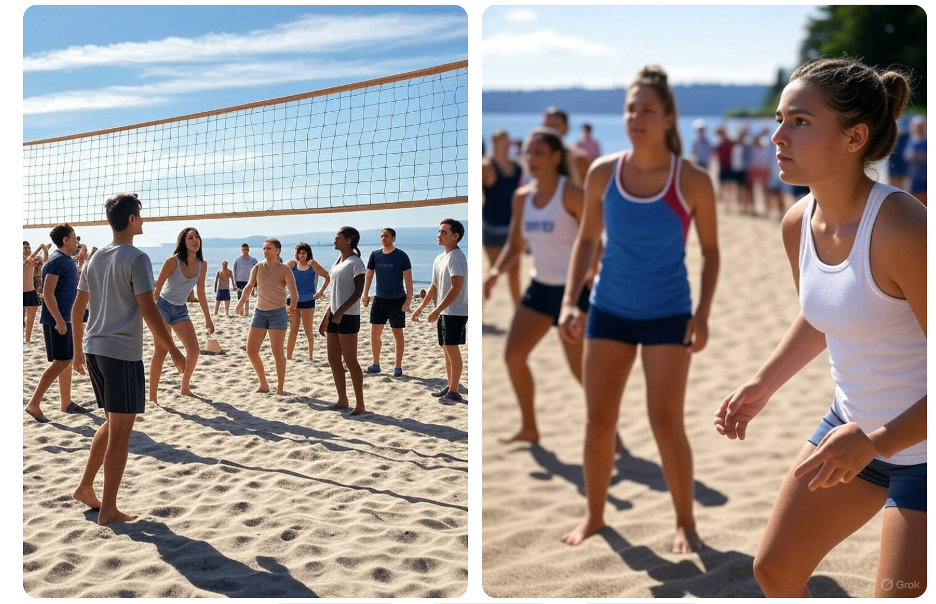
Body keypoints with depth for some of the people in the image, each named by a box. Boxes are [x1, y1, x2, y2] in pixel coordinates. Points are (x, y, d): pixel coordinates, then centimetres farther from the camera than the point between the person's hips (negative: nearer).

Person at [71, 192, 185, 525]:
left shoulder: (95, 258, 12)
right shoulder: (136, 259, -11)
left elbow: (77, 308, 16)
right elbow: (149, 311, -16)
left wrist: (78, 349, 25)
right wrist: (174, 351, -12)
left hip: (94, 349, 8)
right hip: (123, 353, -8)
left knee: (113, 424, 22)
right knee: (120, 432, -1)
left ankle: (85, 487, 26)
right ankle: (108, 510, 2)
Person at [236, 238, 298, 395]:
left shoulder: (284, 270, -6)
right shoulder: (258, 267, 2)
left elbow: (294, 292, -13)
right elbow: (249, 287, -9)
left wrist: (292, 308, -26)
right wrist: (240, 304, -22)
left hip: (277, 313, -4)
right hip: (259, 312, 4)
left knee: (277, 352, -5)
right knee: (251, 351, 3)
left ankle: (280, 389, 3)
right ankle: (263, 385, 19)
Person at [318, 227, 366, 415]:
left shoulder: (355, 262, -9)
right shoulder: (338, 262, 16)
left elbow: (358, 291, -17)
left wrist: (341, 312, -24)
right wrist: (326, 317, 18)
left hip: (348, 316, -9)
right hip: (334, 315, 9)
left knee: (350, 361, -7)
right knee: (333, 359, 10)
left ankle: (360, 404, -2)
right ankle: (342, 400, 19)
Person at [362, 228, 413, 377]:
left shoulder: (401, 256, -9)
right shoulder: (375, 255, 3)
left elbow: (408, 279, -9)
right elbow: (368, 275, 9)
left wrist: (409, 299, -14)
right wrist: (365, 295, 4)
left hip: (397, 301, -4)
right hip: (379, 299, 4)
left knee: (398, 333, 2)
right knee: (375, 332, 5)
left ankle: (398, 367, 9)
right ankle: (376, 365, 17)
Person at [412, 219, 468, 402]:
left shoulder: (456, 257, -14)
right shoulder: (439, 259, 14)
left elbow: (456, 288, -22)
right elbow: (434, 287, 23)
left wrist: (437, 310, -23)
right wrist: (420, 308, 22)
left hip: (455, 312, -9)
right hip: (444, 312, 9)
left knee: (452, 349, -7)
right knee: (446, 349, 13)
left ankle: (454, 392, -4)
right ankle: (449, 386, 21)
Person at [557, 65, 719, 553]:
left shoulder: (693, 181, -11)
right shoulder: (602, 174, -5)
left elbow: (710, 249, -1)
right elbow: (587, 239, 6)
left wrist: (702, 313, -11)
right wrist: (569, 302, -4)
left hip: (668, 314, -3)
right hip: (609, 310, 3)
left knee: (666, 423, -5)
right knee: (598, 421, 7)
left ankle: (685, 522, 15)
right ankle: (594, 516, 25)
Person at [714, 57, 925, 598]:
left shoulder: (902, 229, -28)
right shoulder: (799, 223, -5)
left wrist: (878, 442, -32)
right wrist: (763, 385, 8)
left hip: (919, 447, -7)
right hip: (853, 427, 8)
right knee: (774, 570, 15)